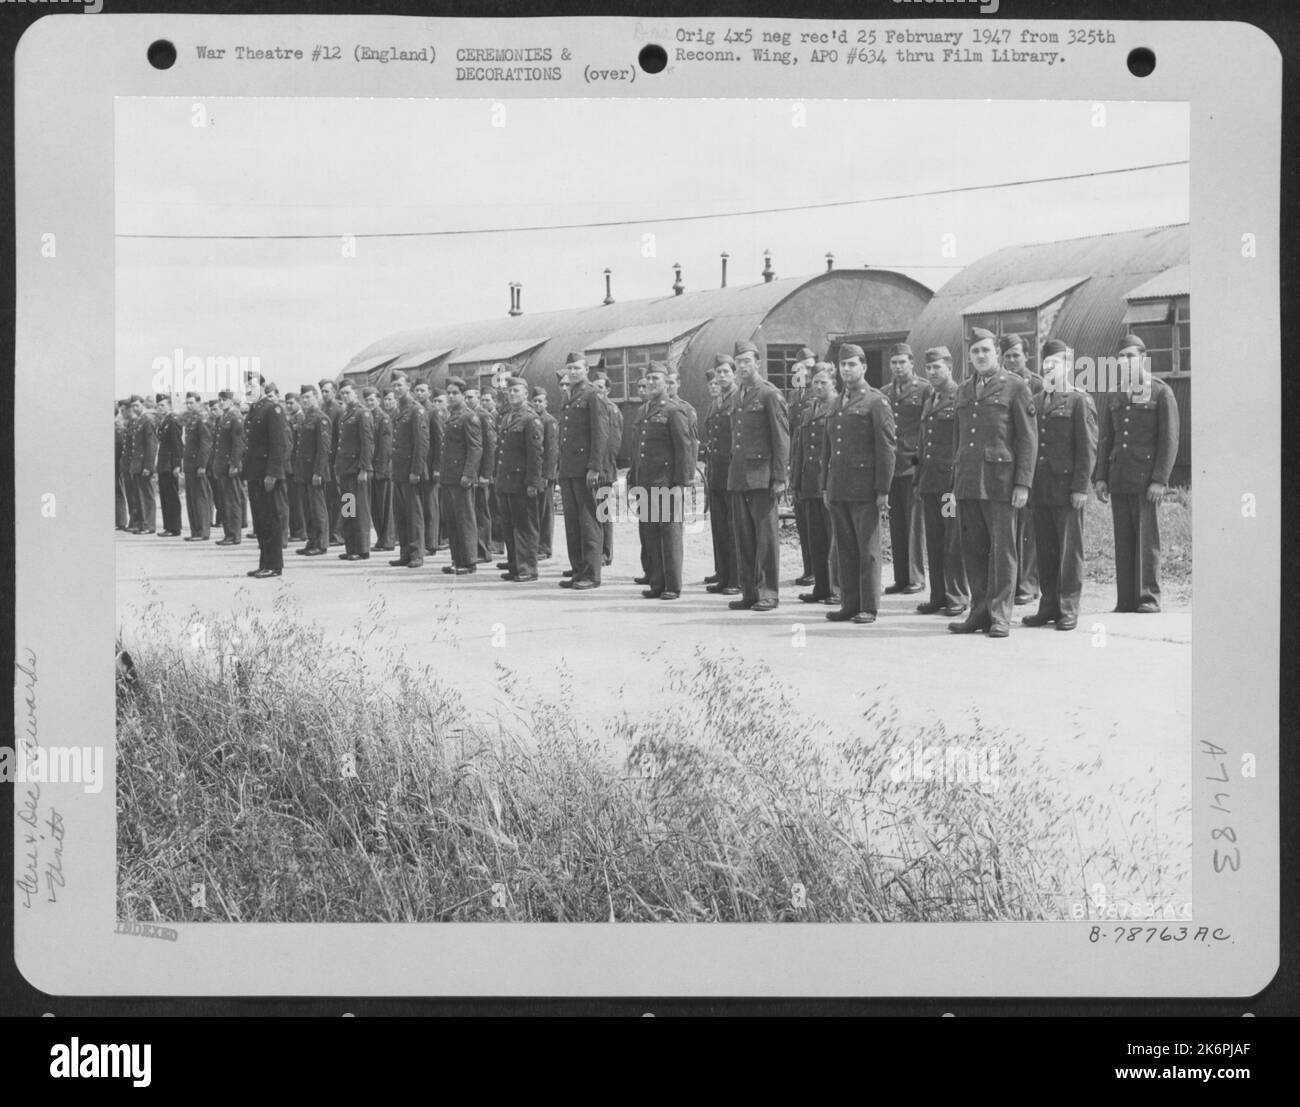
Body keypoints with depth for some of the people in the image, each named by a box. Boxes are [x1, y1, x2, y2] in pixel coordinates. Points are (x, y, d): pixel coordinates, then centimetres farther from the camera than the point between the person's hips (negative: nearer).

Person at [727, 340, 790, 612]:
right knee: (743, 536, 7)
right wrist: (734, 472, 13)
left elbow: (782, 439, -8)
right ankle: (749, 592, 11)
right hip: (738, 476, 7)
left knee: (766, 536, -3)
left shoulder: (770, 395, -5)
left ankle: (768, 593, 0)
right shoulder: (738, 397, 17)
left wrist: (779, 478, -14)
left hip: (762, 476, -7)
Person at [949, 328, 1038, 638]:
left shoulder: (1015, 387, 0)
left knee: (1002, 549, -3)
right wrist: (956, 481, 15)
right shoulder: (964, 390, 17)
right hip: (967, 481, 5)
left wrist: (1023, 484, -11)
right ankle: (979, 613, 12)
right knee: (973, 550, 5)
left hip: (1000, 480, -5)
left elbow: (1029, 438, -4)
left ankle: (1000, 617, 1)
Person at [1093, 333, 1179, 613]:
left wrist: (1160, 480, -13)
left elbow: (1170, 440, -5)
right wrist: (1100, 477, 6)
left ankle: (1149, 598, -1)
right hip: (1119, 479, 5)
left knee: (1147, 538, -5)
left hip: (1146, 480, -5)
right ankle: (1126, 601, 6)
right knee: (1123, 542, 4)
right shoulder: (1114, 396, 16)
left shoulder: (1162, 393, 0)